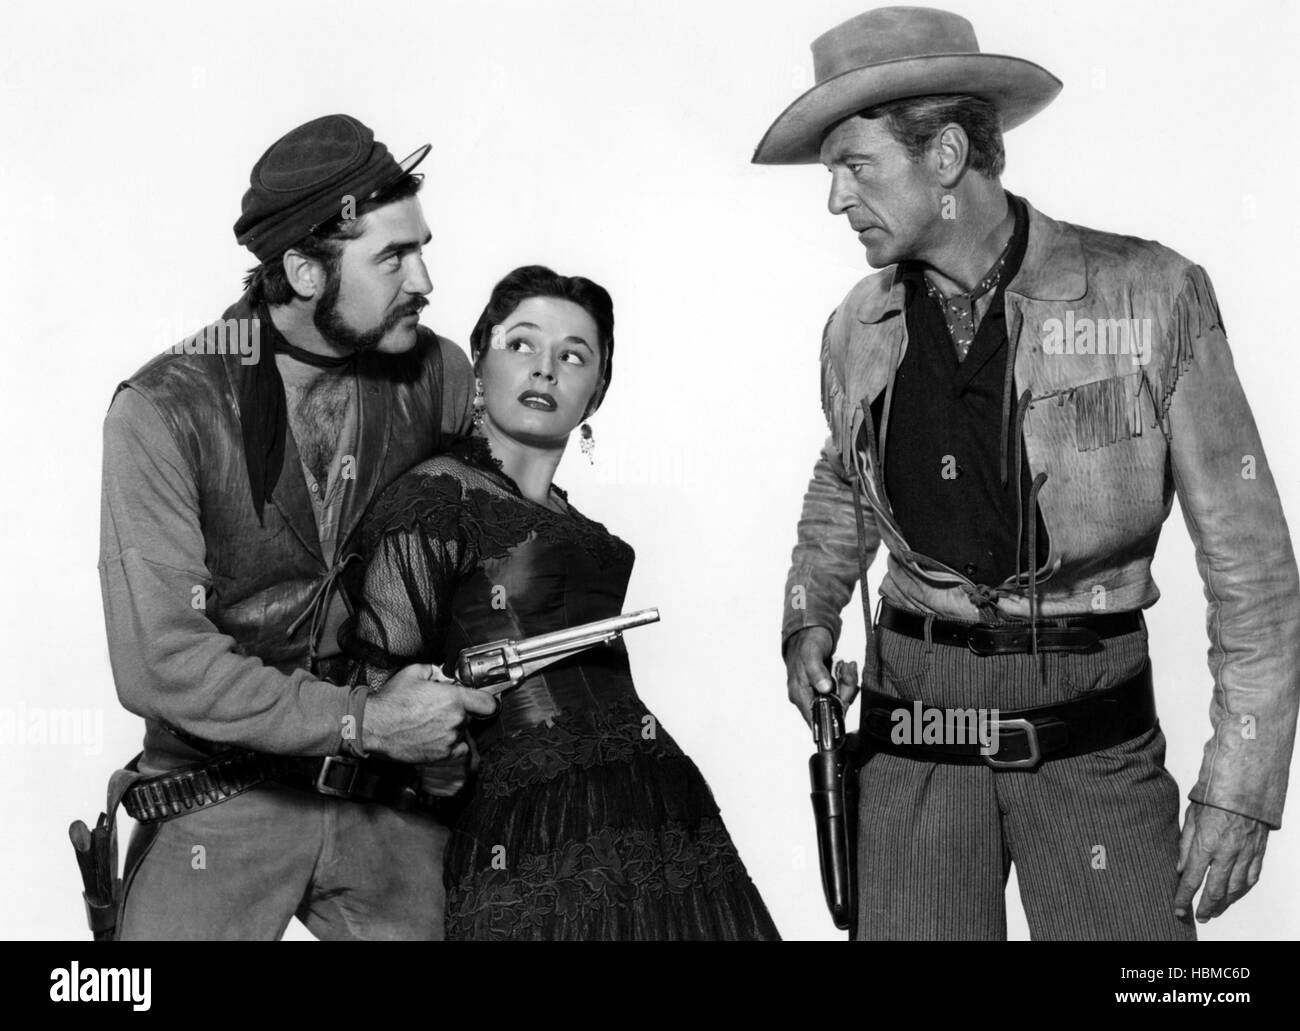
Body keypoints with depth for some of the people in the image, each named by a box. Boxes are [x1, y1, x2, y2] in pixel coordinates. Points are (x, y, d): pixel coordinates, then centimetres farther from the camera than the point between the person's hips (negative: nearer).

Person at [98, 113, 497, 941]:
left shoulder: (438, 373, -5)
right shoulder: (165, 413, -16)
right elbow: (160, 663, -20)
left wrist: (452, 716, -4)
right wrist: (362, 722, -21)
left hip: (391, 799, 3)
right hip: (220, 797, -3)